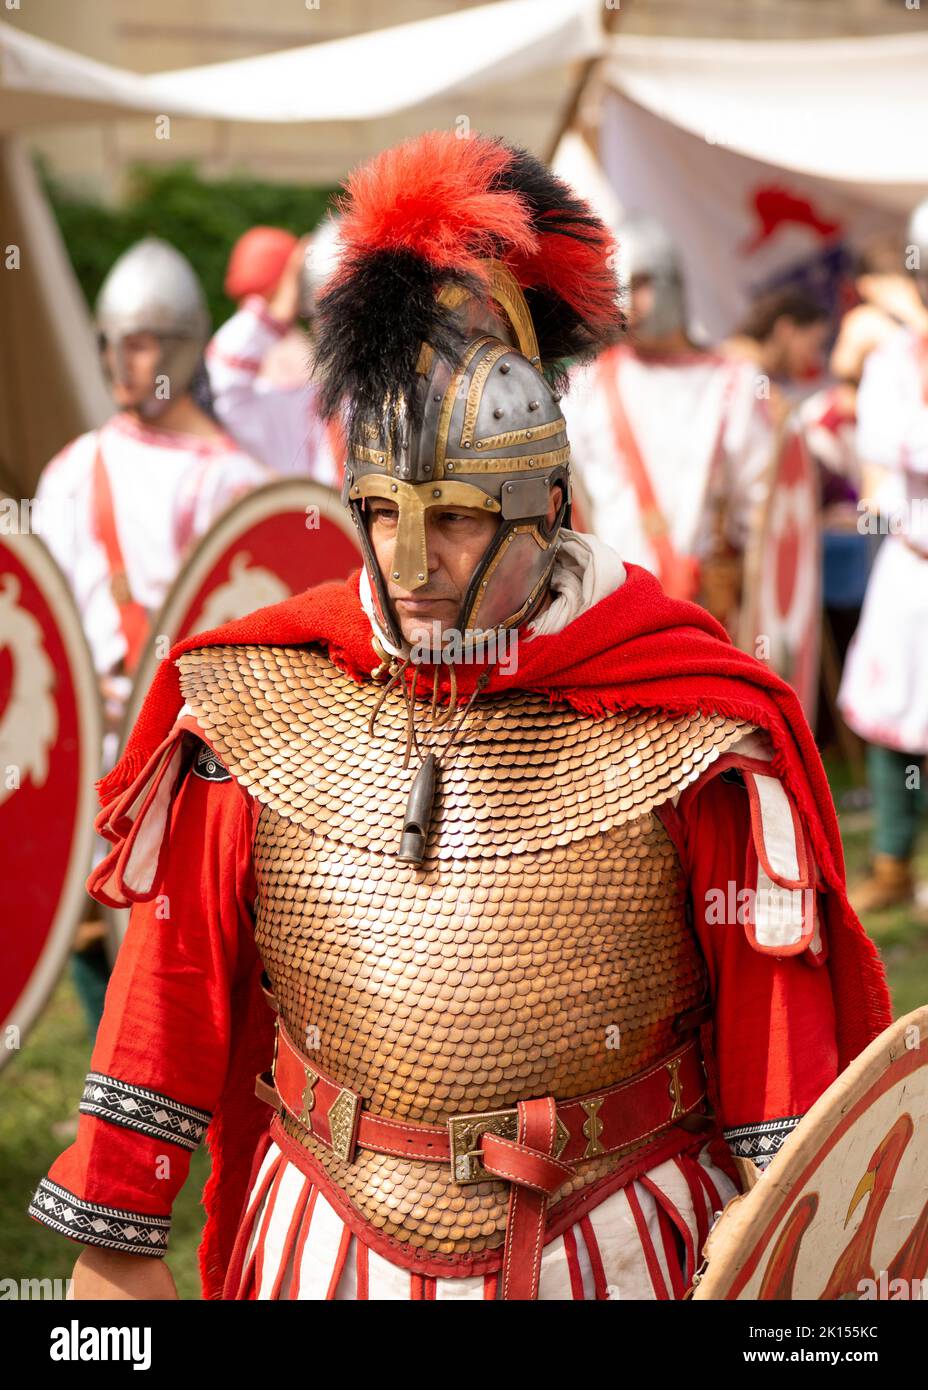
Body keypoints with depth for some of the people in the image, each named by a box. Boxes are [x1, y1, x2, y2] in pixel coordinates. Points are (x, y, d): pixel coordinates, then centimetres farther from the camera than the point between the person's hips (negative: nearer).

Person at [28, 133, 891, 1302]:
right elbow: (172, 978, 2)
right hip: (324, 1243, 2)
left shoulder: (688, 725, -11)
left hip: (604, 1247, -1)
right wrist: (115, 1236, 4)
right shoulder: (260, 704, -5)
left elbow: (778, 1014, -4)